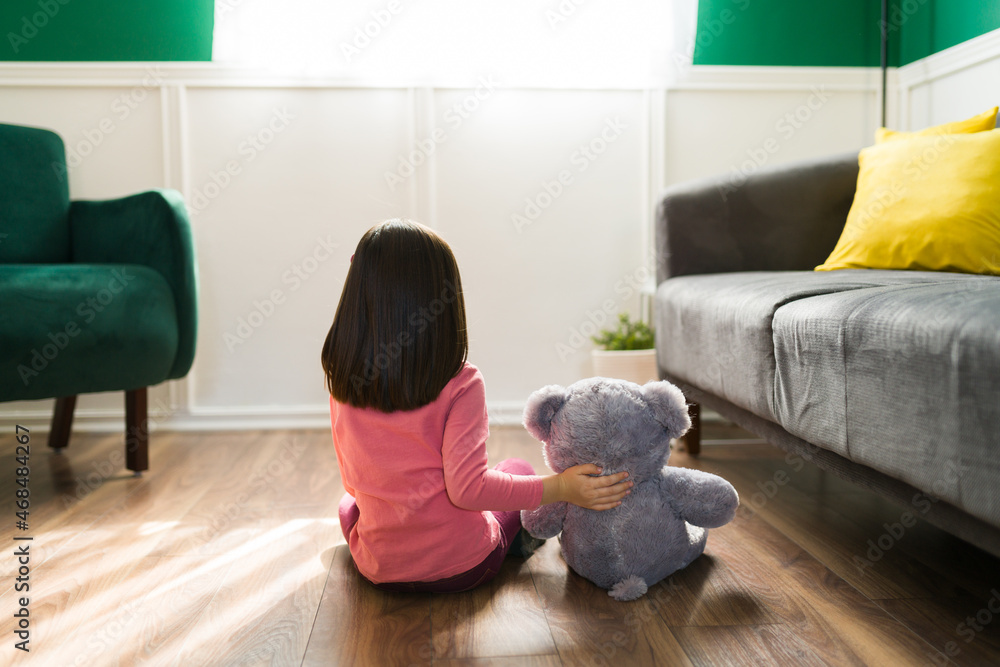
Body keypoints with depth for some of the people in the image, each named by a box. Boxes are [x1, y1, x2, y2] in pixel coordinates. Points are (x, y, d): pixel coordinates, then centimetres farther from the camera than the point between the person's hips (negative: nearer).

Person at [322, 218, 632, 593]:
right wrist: (561, 488, -18)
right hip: (462, 568, -2)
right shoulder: (460, 384, -22)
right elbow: (467, 488, -24)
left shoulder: (342, 383, -8)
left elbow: (355, 482, 4)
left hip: (378, 572, 3)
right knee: (517, 467, 25)